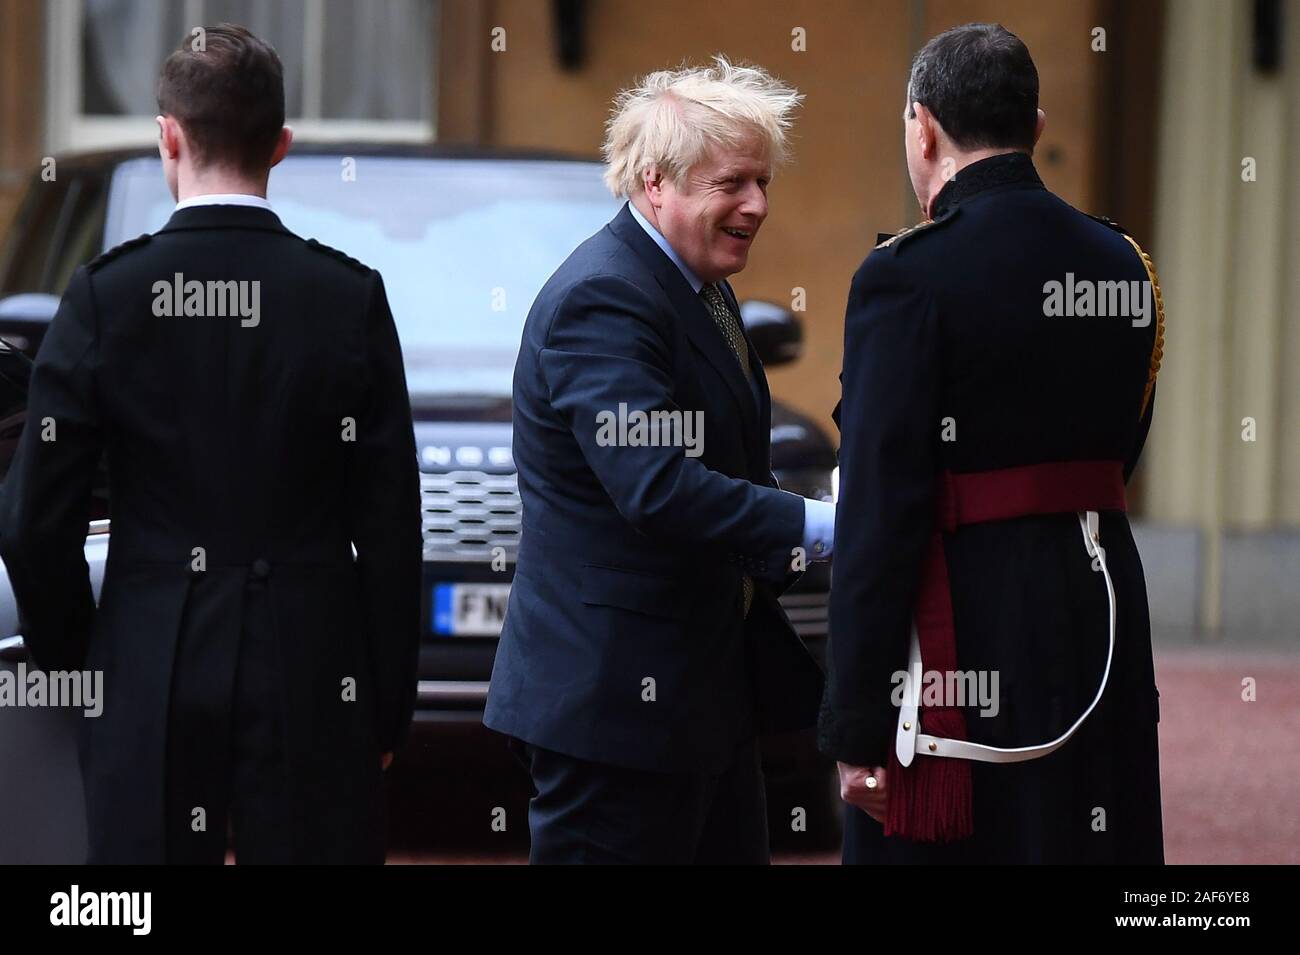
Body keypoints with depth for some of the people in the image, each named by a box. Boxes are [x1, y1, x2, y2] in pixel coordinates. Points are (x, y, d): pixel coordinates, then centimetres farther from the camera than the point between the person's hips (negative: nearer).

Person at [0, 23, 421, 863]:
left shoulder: (105, 297, -5)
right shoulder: (353, 298, -4)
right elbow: (391, 526, -1)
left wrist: (73, 664, 13)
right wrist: (389, 707, 8)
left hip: (149, 678, 0)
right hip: (313, 686, 0)